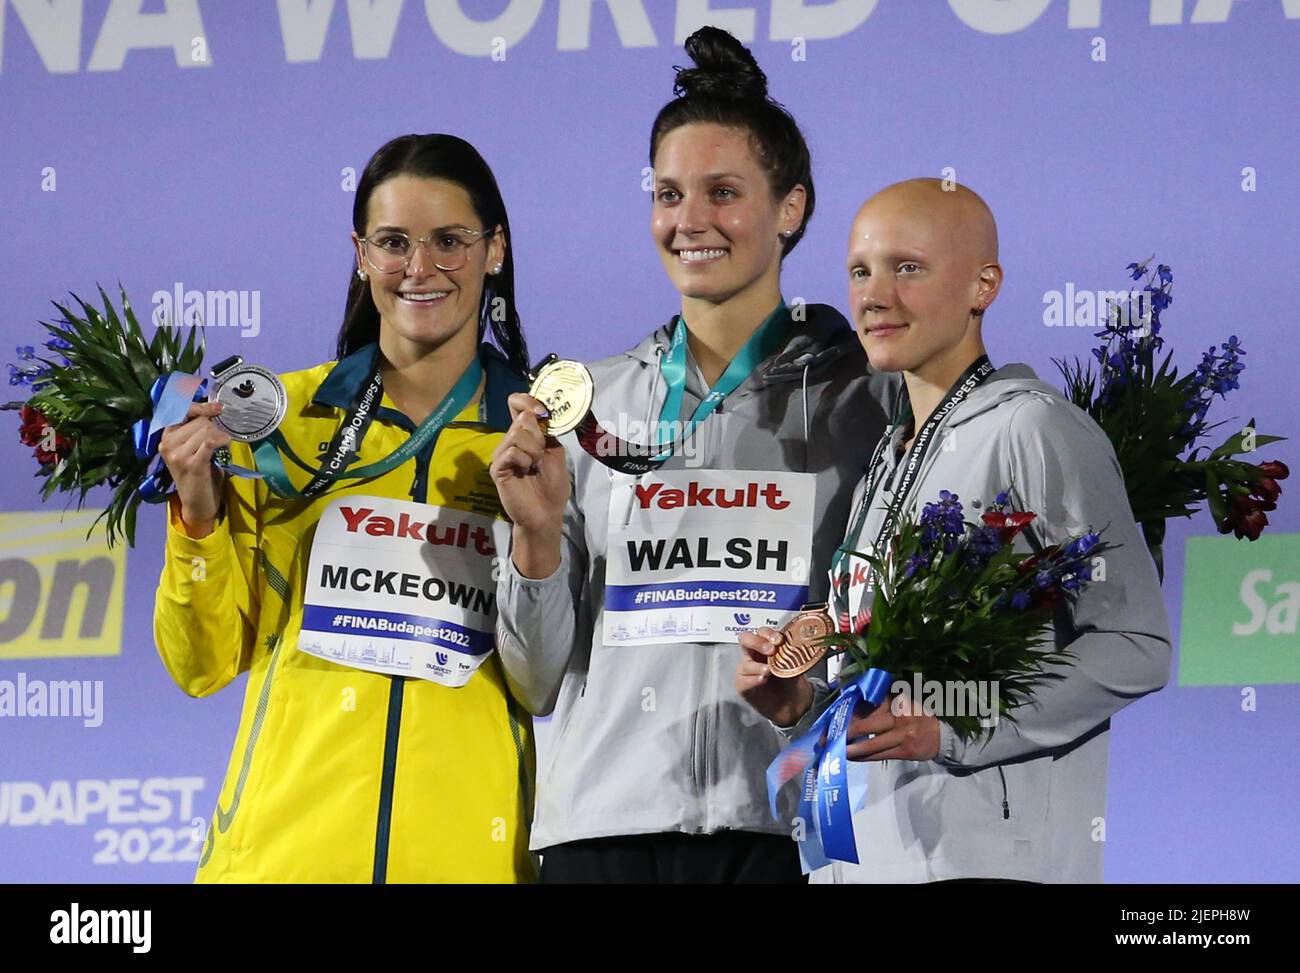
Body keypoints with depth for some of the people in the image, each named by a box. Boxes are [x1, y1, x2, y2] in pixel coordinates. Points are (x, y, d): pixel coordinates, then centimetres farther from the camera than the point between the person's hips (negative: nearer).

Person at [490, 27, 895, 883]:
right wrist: (537, 534, -5)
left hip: (783, 826, -2)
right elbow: (543, 684, 11)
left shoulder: (863, 397, 4)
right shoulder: (592, 405, 11)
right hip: (603, 823, 2)